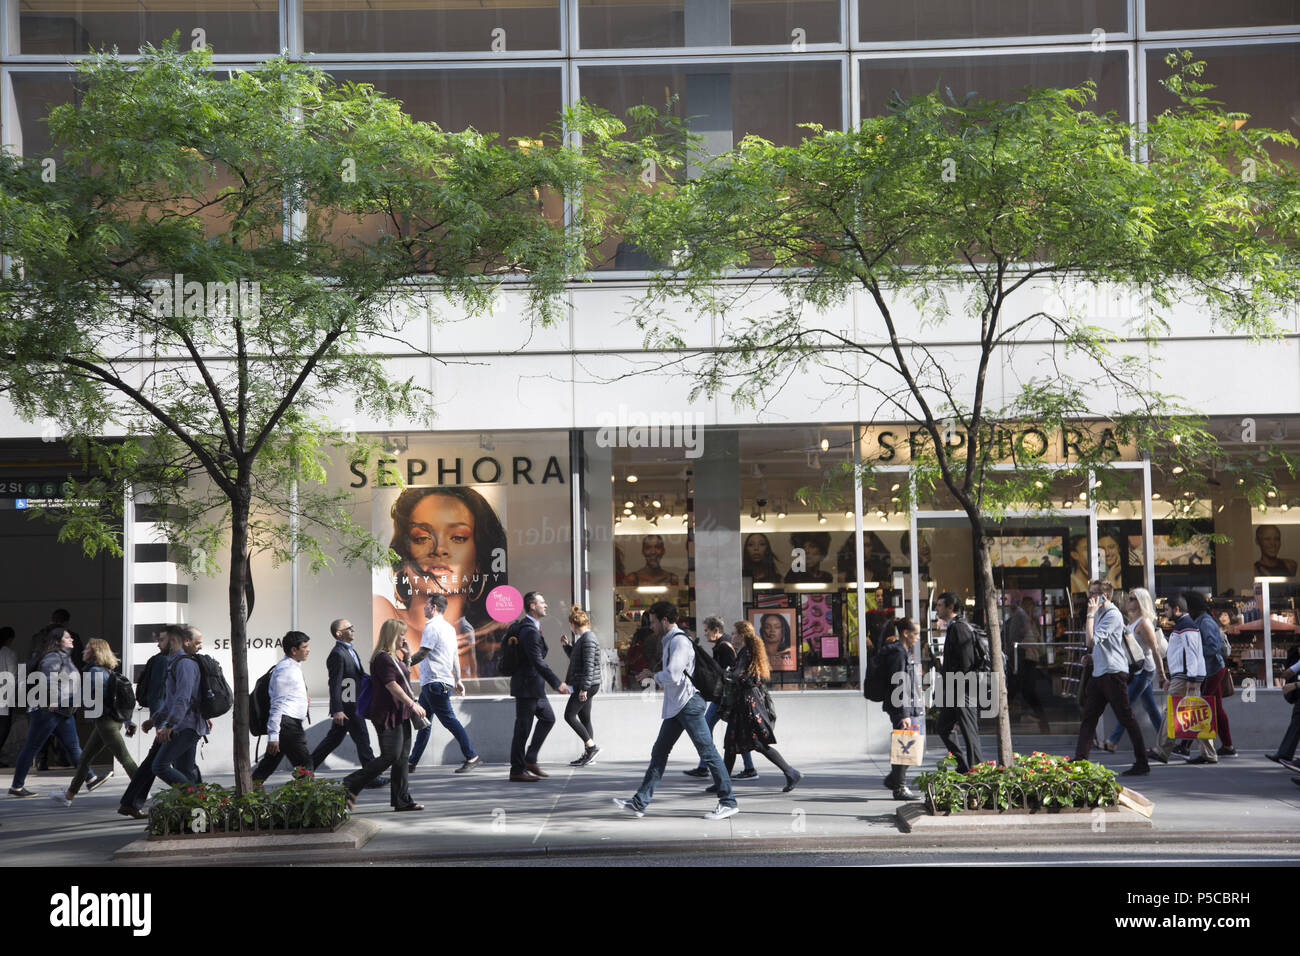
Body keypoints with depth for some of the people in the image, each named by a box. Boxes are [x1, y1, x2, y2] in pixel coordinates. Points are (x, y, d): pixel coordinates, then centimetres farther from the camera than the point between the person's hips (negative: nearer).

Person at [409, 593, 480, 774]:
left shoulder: (432, 627, -13)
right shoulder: (448, 627, 17)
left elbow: (422, 653, -17)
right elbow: (455, 656, 19)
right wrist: (458, 680, 22)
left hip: (435, 683, -10)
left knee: (449, 720, -9)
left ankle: (471, 756, -8)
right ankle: (412, 763, 16)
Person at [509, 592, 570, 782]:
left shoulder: (532, 627, 13)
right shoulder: (530, 631, -20)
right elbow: (538, 662, -25)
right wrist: (557, 683, -24)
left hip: (534, 687, 11)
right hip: (526, 687, -11)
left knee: (548, 718, 16)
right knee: (523, 728, -3)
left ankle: (530, 759, 20)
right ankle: (517, 770, 3)